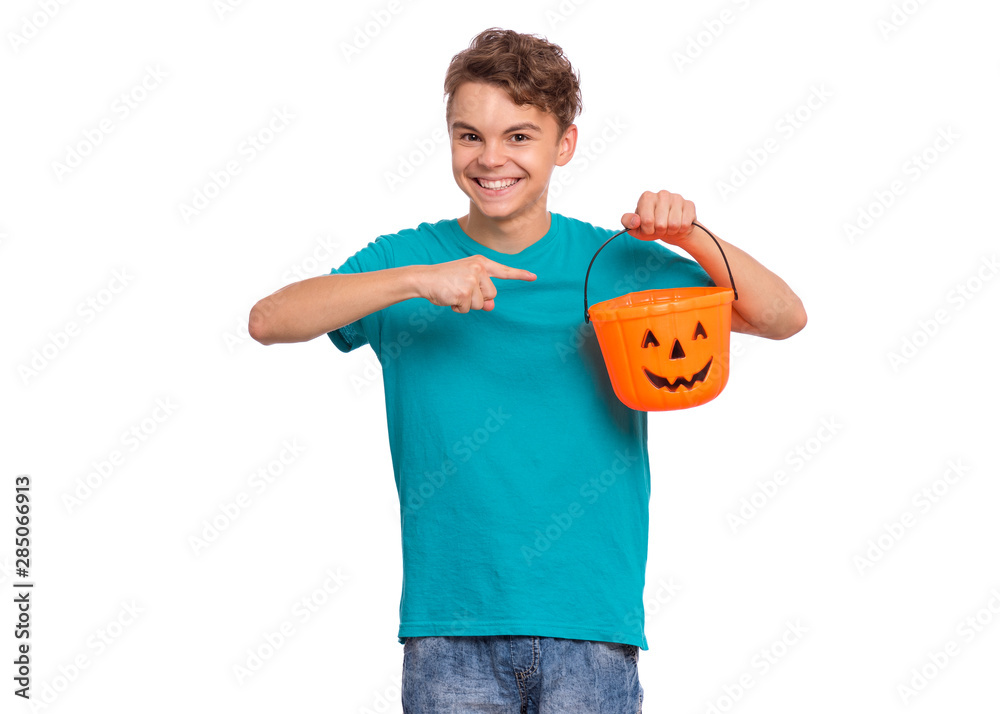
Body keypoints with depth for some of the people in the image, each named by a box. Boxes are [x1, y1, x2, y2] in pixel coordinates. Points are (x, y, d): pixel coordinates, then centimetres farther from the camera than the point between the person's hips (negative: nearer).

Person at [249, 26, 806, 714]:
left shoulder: (616, 263, 4)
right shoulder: (405, 259, 4)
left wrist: (692, 238, -12)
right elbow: (269, 320, -11)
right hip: (449, 625, 0)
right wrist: (416, 280, -22)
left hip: (593, 626, 0)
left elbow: (784, 318, 4)